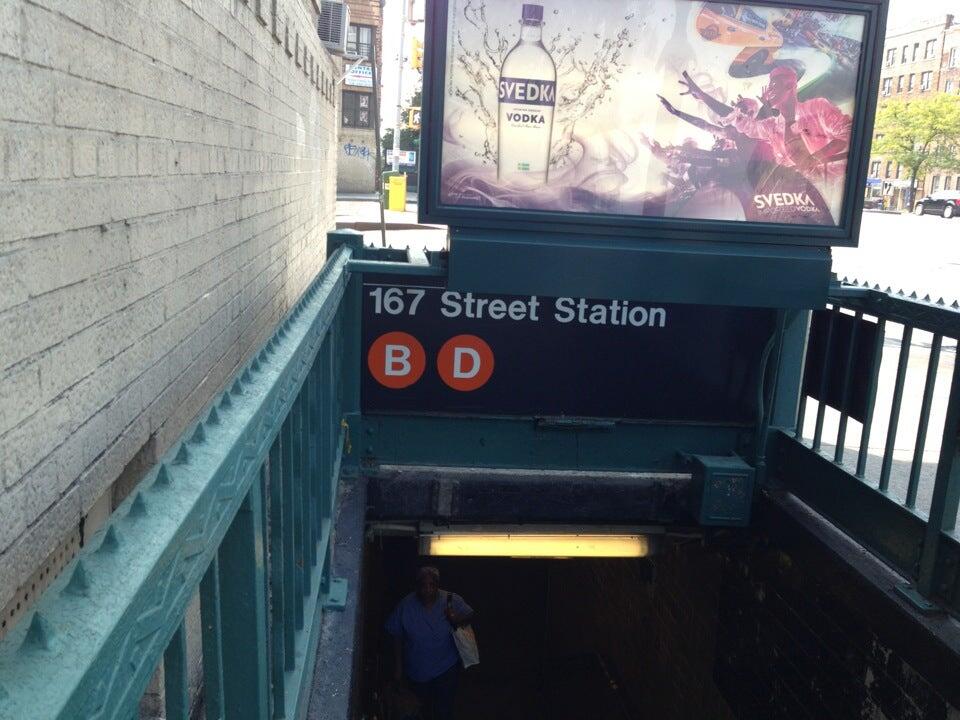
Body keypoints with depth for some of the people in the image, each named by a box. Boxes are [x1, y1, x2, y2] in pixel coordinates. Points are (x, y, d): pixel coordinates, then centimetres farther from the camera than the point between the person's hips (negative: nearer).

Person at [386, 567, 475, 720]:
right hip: (416, 671, 2)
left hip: (446, 669, -1)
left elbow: (470, 614, -2)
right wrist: (399, 667, -2)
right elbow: (397, 638, -6)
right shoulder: (406, 605, -16)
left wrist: (457, 619, -25)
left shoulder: (452, 600, -17)